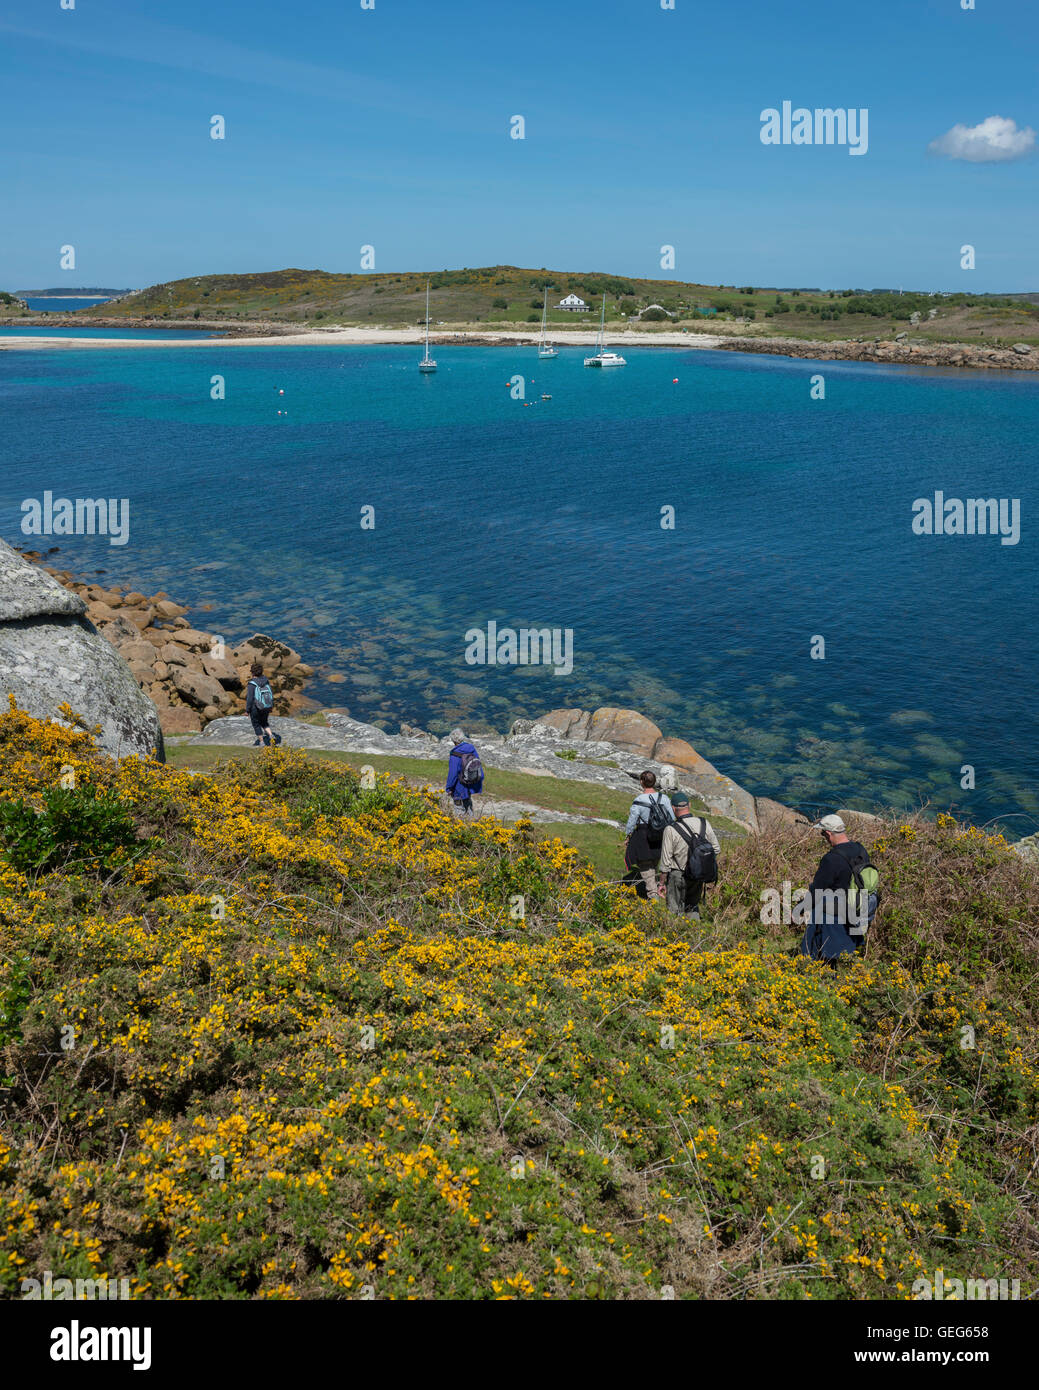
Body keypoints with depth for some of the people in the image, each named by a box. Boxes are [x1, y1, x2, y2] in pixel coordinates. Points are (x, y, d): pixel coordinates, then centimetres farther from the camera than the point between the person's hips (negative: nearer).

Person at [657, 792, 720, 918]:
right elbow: (716, 849, 2)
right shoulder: (704, 823, -9)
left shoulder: (670, 830, -21)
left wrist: (662, 883, -4)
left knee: (675, 912, 8)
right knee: (693, 906, 25)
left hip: (678, 876, -4)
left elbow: (665, 861, -15)